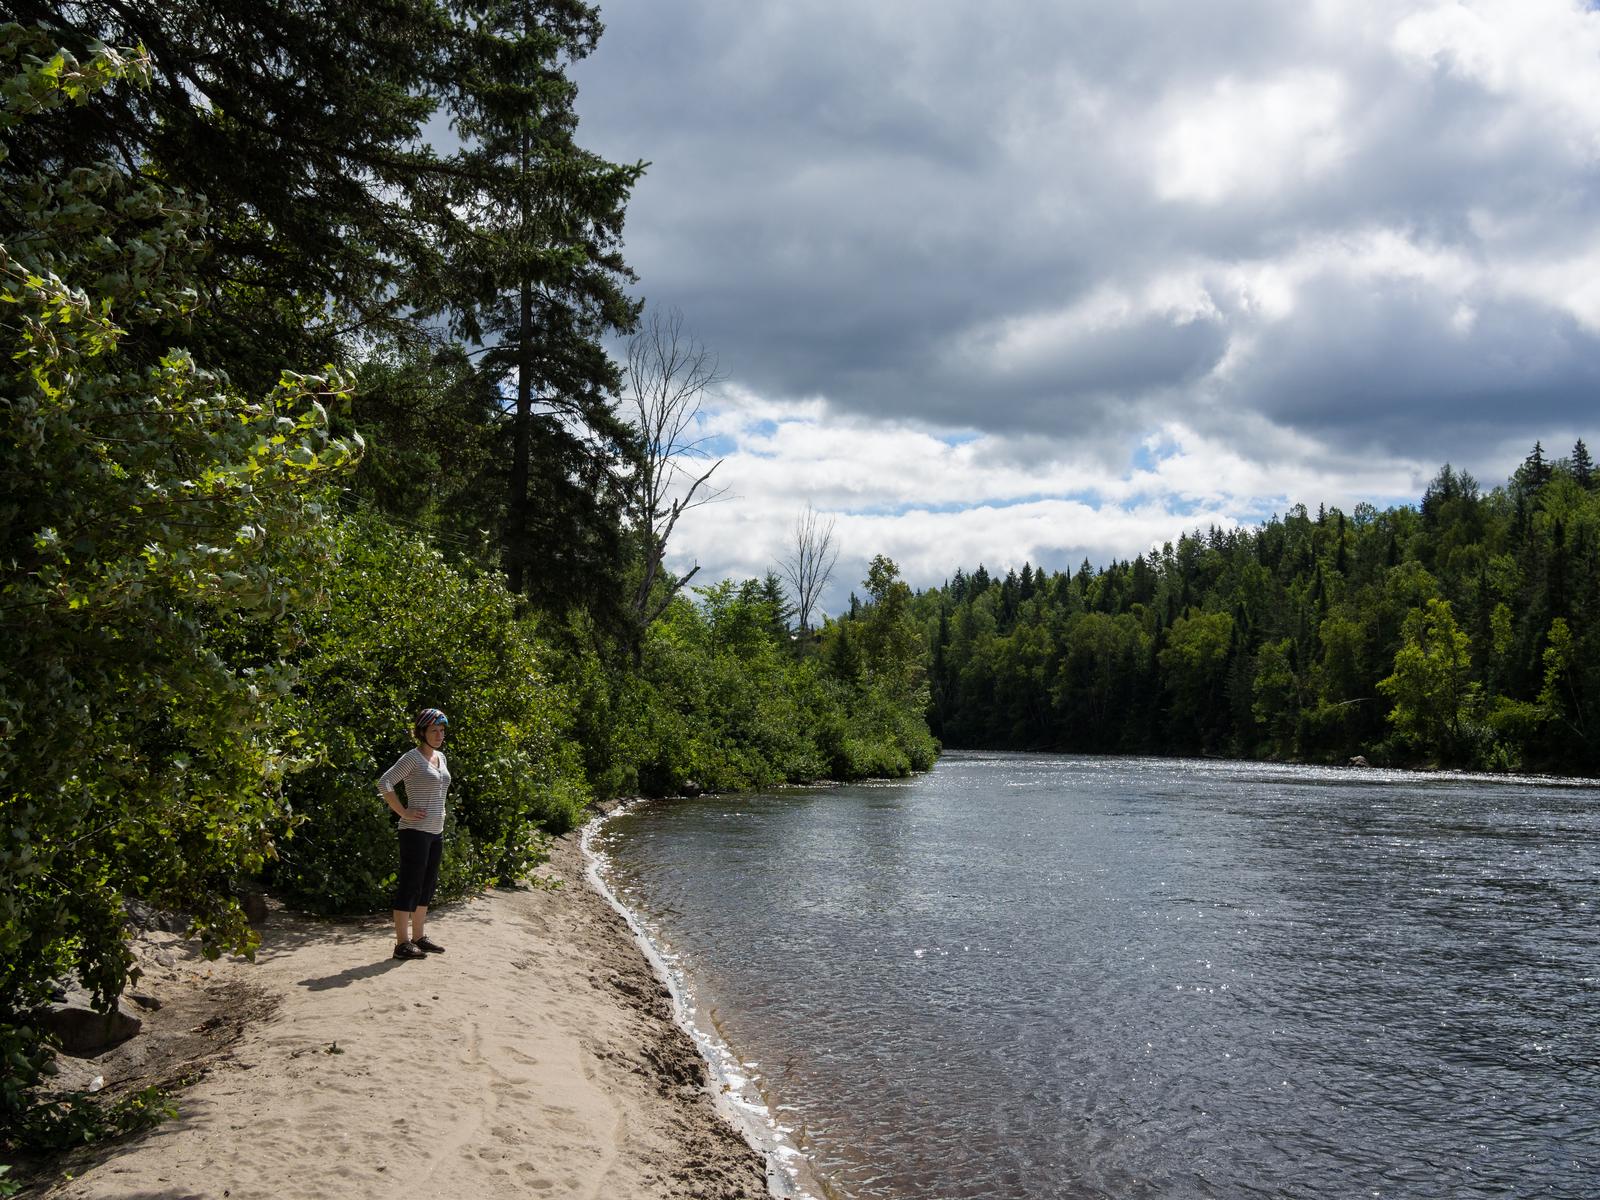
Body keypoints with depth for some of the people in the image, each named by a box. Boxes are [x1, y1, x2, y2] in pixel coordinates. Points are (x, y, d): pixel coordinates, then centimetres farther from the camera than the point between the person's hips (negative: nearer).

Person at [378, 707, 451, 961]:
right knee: (410, 885, -5)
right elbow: (384, 783, -19)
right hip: (416, 831, -8)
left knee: (428, 885, 13)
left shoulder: (440, 757, 13)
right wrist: (404, 812, -18)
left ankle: (419, 937, 23)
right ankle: (402, 943, -1)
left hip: (436, 832, 8)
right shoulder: (413, 757, -11)